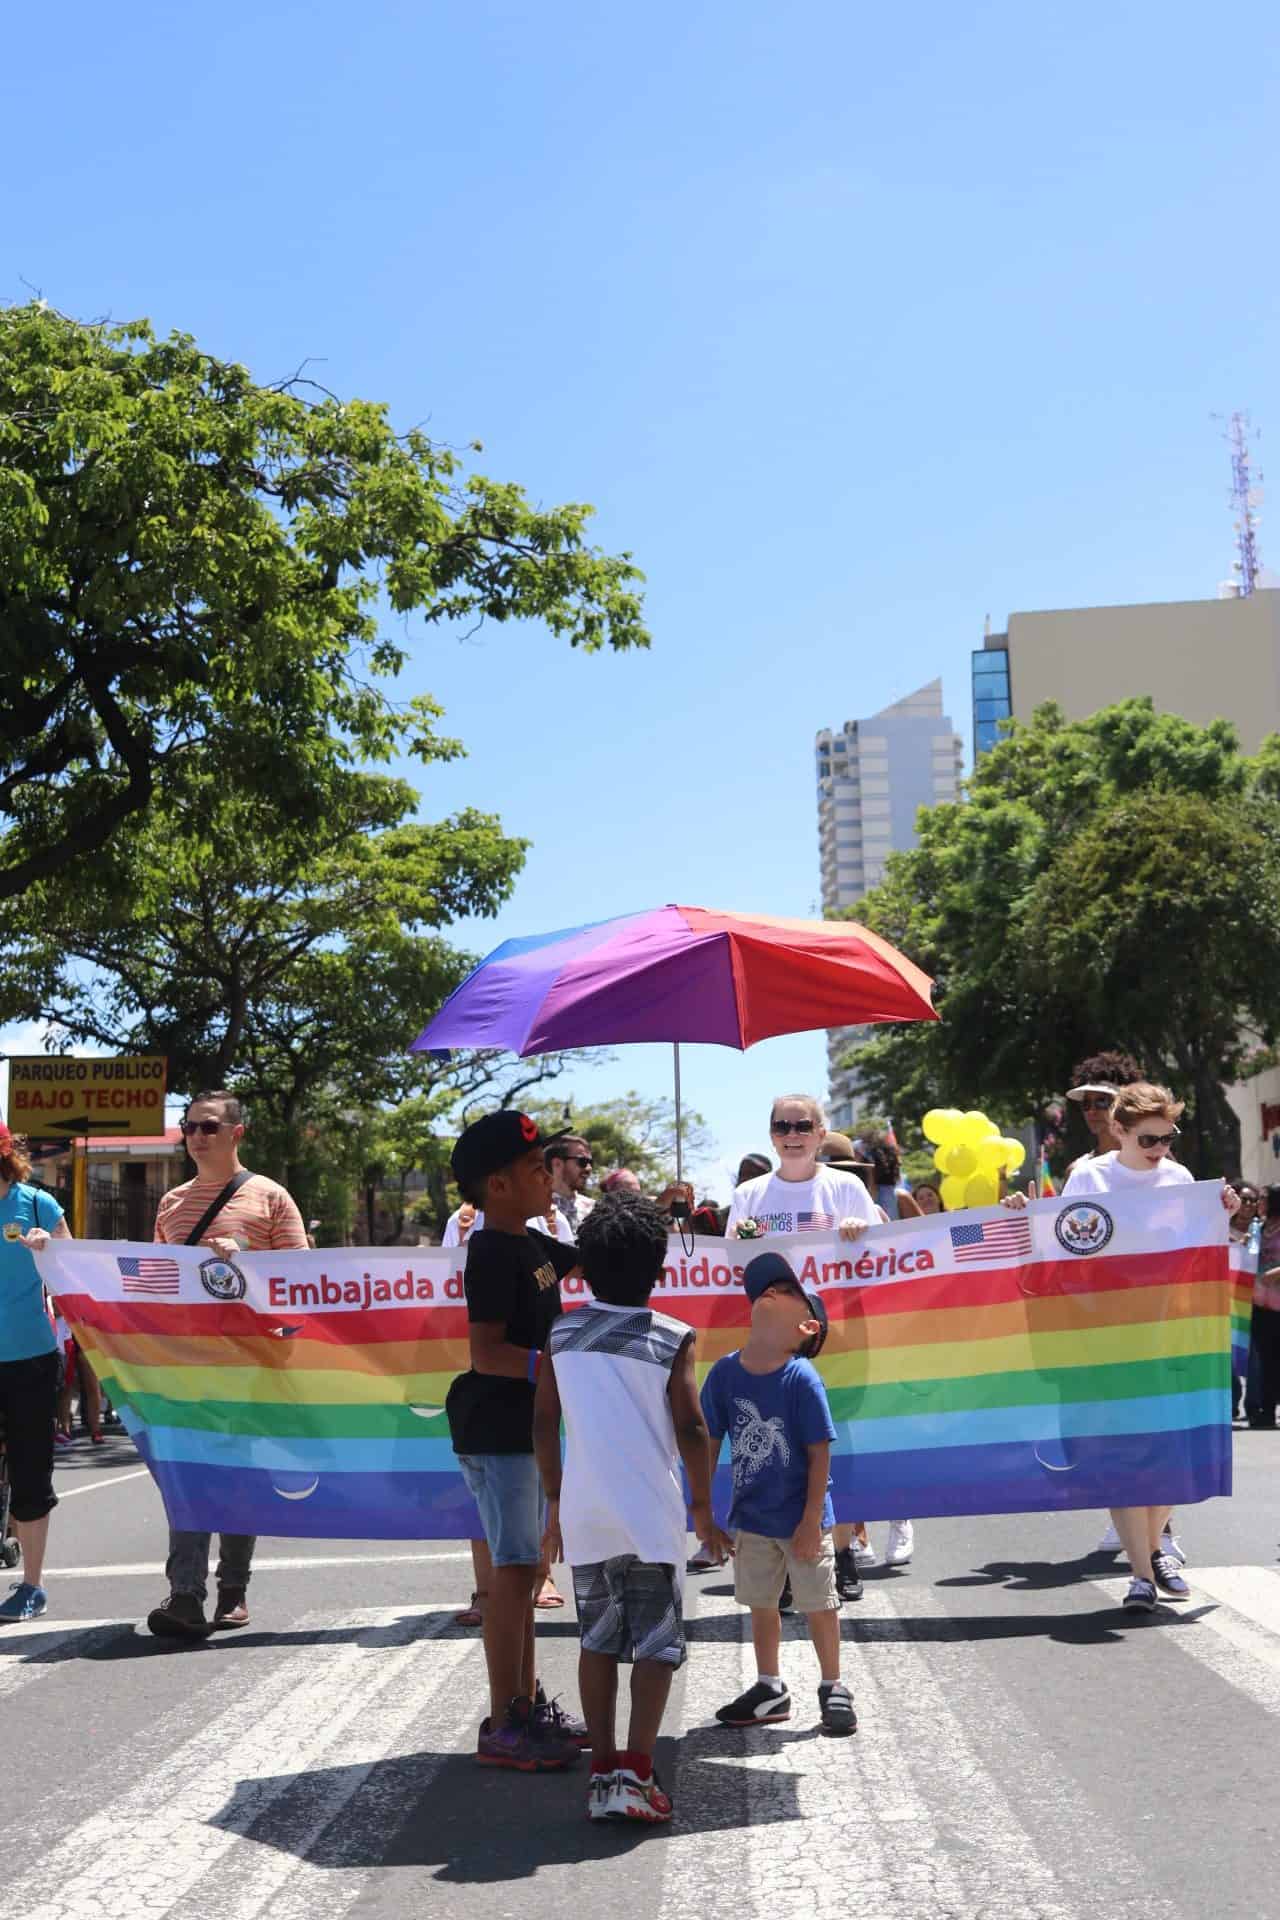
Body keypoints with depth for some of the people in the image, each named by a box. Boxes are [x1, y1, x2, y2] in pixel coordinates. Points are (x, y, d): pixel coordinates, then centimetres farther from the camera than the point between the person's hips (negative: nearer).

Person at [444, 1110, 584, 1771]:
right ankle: (502, 1727, -2)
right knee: (513, 1568, -8)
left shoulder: (531, 1245, 11)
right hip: (495, 1428, -10)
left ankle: (526, 1704, 25)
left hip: (528, 1426, 10)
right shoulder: (492, 1254, -17)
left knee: (525, 1567, 15)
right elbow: (485, 1350, -25)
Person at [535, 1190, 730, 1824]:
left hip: (583, 1513, 3)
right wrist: (702, 1505, 3)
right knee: (657, 1642, 4)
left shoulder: (562, 1333, 4)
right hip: (650, 1513, -3)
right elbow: (690, 1427, -8)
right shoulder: (672, 1339, -6)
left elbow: (543, 1422, 6)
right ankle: (635, 1771, -7)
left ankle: (602, 1772, 14)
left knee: (598, 1639, 14)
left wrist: (554, 1499, 16)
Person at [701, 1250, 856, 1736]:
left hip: (801, 1520, -4)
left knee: (819, 1605, 10)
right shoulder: (725, 1373, -7)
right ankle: (770, 1690, 35)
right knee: (760, 1604, 18)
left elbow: (820, 1455, -16)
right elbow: (709, 1443, 2)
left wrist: (812, 1522, -16)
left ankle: (833, 1689, 28)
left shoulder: (801, 1379, -19)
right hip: (750, 1519, 4)